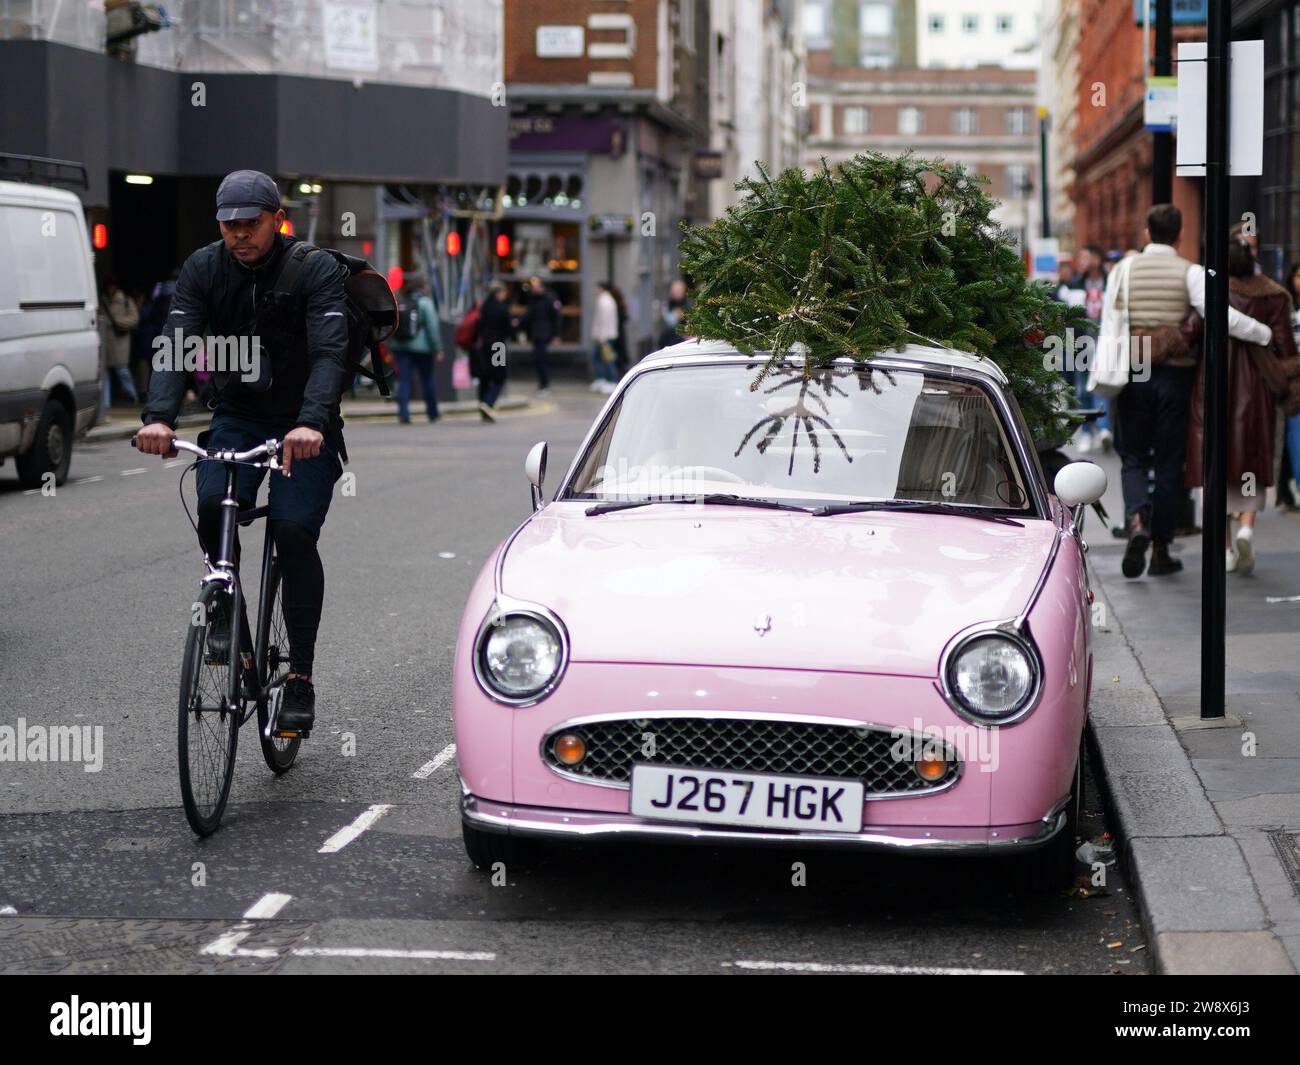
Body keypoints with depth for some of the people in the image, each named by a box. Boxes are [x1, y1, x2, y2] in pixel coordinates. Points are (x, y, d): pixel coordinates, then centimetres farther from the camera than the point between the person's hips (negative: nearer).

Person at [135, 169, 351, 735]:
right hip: (237, 417, 3)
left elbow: (329, 353, -28)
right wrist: (159, 416, -34)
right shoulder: (203, 268, -5)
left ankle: (300, 677, -7)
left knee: (294, 532, -18)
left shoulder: (317, 270, -15)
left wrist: (311, 423, -46)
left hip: (304, 428, -3)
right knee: (214, 503, -26)